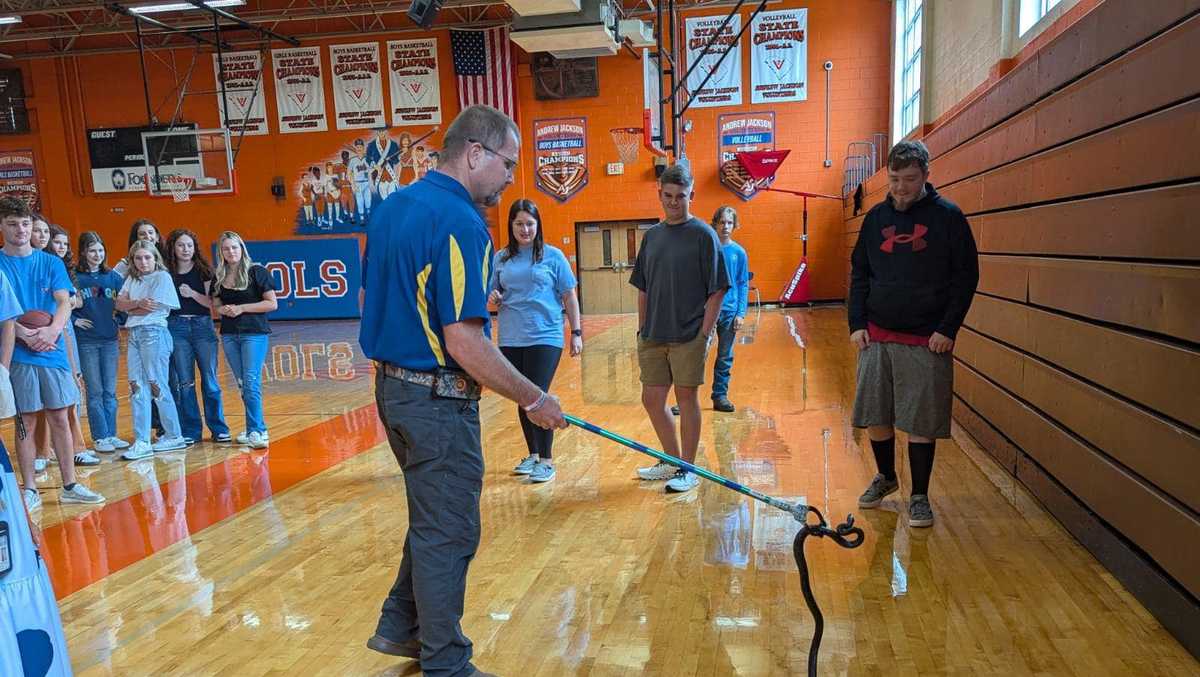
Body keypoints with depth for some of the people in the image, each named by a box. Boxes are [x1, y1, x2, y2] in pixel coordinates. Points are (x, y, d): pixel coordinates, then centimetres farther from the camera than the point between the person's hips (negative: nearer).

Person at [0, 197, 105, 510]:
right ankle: (30, 490, 14)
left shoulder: (51, 263, 7)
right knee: (25, 421, 4)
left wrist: (52, 331, -19)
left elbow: (64, 302, -1)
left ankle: (70, 486, 14)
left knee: (59, 418, 6)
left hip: (53, 352, 2)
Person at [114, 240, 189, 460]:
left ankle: (175, 437, 10)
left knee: (157, 387, -3)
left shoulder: (162, 277, -3)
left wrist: (130, 308, 6)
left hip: (154, 333, -6)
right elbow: (120, 303, 4)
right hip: (134, 334, 6)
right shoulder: (132, 279, 16)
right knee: (137, 388, 1)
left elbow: (151, 308, -10)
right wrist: (138, 303, -13)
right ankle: (142, 442, 2)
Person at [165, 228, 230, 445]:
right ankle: (190, 431, 11)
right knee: (184, 382, 3)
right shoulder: (167, 274, 5)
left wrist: (192, 294, -15)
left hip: (202, 325, -1)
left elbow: (211, 303, -3)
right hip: (176, 327, 1)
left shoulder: (203, 271, 2)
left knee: (210, 380, 0)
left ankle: (219, 429, 8)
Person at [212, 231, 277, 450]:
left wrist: (241, 308, -14)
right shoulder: (219, 276, 11)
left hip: (254, 333, -6)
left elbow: (272, 304, -8)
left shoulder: (256, 272, -5)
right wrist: (223, 309, -4)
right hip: (229, 334, 6)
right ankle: (258, 429, 16)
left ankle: (256, 432, -11)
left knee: (251, 382, -13)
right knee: (242, 384, 7)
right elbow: (215, 304, 19)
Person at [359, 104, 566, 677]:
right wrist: (534, 400, -15)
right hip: (438, 400, -9)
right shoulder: (460, 222, -20)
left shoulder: (391, 207, 8)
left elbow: (369, 299, 15)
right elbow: (465, 346, -25)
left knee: (432, 517, 24)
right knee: (448, 533, 6)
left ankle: (399, 626, 38)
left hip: (392, 386, 9)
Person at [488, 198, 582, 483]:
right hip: (510, 340, 4)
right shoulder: (500, 258, 8)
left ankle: (546, 461, 8)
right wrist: (493, 298, -7)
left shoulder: (553, 256, -1)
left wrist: (576, 333, -3)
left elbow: (569, 296, 1)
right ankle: (532, 454, 28)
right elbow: (492, 296, 16)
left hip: (544, 338, -4)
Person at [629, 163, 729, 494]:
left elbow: (717, 290, -8)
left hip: (688, 336, -6)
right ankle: (671, 461, 28)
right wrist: (642, 330, 11)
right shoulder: (651, 235, 11)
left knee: (686, 398, 2)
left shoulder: (703, 235, -6)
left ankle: (687, 470, 15)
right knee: (652, 400, 10)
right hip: (653, 337, 6)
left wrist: (705, 333, -14)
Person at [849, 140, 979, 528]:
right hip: (876, 336, 4)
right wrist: (856, 323, 3)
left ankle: (919, 496, 15)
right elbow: (859, 273, 12)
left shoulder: (947, 217, -3)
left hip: (927, 340, -4)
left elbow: (966, 277, -3)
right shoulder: (876, 216, 8)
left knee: (921, 422, 1)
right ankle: (886, 477, 32)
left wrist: (948, 329, -11)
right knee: (875, 416, 9)